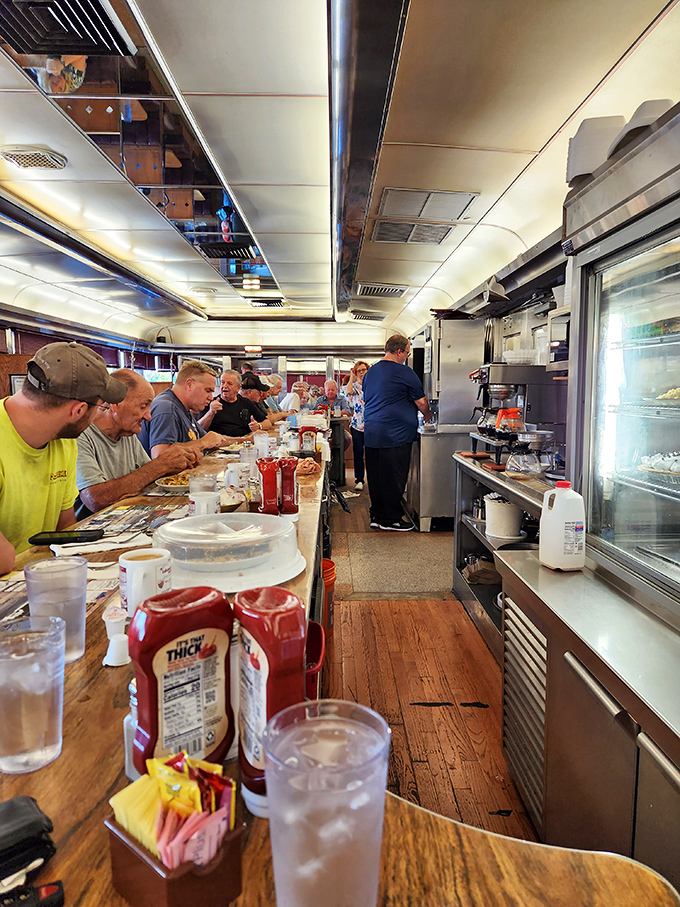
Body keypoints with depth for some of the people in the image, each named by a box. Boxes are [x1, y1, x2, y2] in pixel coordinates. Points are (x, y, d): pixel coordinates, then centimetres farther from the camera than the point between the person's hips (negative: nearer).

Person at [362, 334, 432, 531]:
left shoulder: (370, 372, 14)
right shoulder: (404, 372, -9)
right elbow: (421, 402, -3)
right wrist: (428, 415, 16)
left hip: (371, 433, 8)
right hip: (395, 434, -8)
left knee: (376, 476, 12)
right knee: (393, 478, 1)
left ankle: (376, 516, 20)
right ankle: (390, 519, 8)